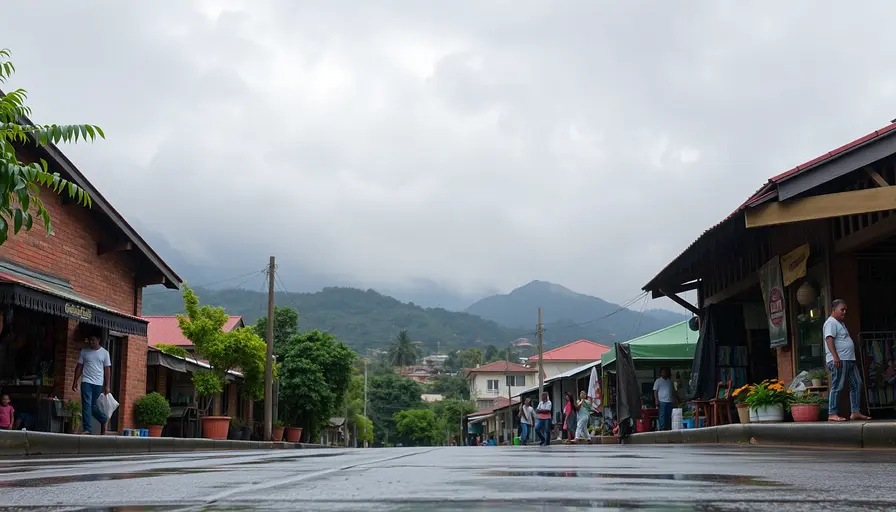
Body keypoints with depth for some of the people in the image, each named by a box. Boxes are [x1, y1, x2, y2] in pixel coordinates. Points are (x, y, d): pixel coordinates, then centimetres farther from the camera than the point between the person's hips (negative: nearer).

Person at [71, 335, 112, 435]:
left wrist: (107, 386, -1)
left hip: (98, 384, -1)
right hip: (86, 382, 1)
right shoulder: (84, 351, 8)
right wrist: (75, 381, 3)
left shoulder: (104, 353, 5)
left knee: (92, 406, 4)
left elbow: (107, 370, 4)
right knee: (86, 405, -8)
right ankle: (87, 429, -4)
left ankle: (103, 420, 26)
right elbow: (79, 367, 10)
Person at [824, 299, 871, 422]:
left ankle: (856, 412, 12)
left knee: (857, 384, 8)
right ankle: (832, 414, -9)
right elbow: (829, 339, -20)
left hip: (849, 360, 11)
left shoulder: (840, 323, 23)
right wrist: (835, 357, -29)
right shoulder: (831, 323, -9)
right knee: (837, 387, -10)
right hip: (838, 361, -11)